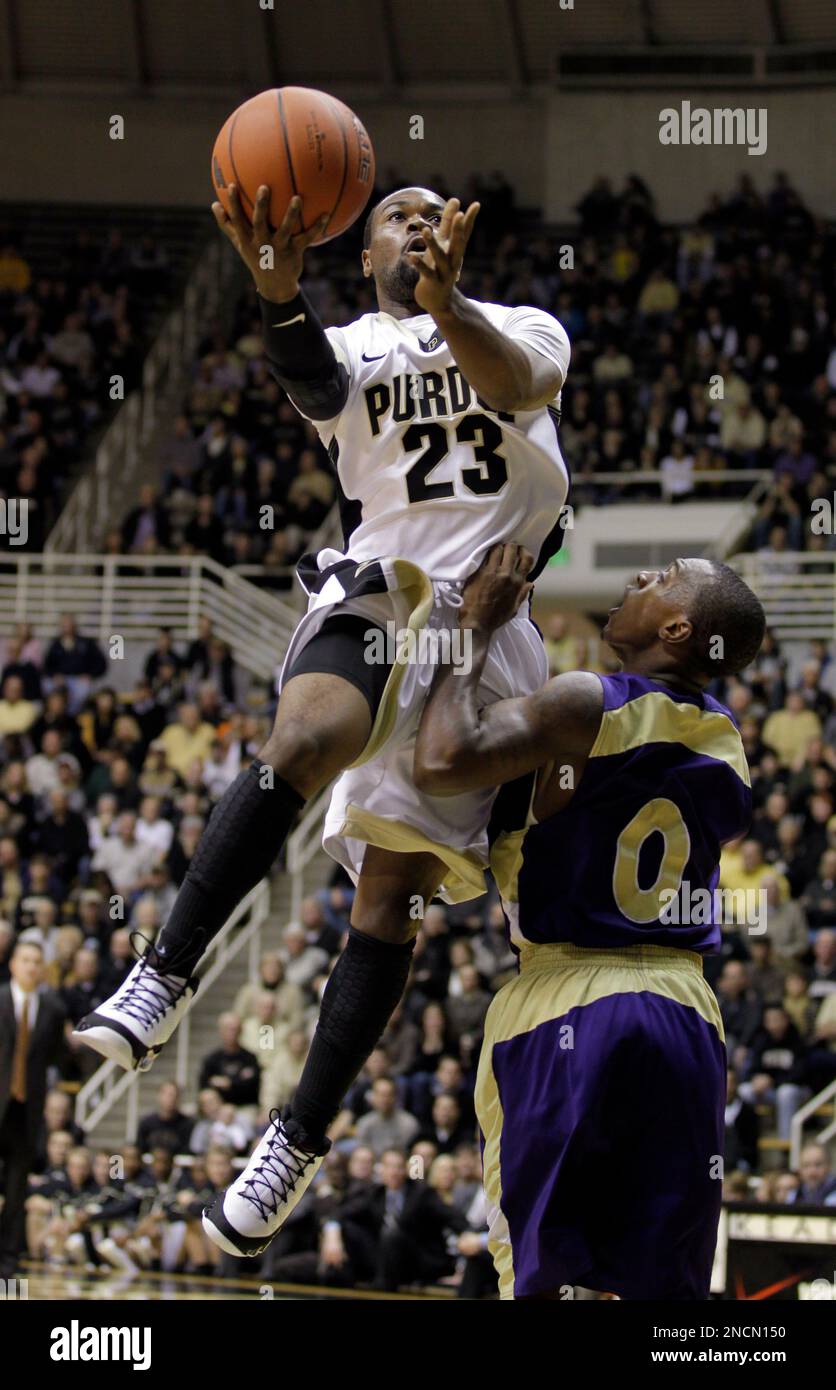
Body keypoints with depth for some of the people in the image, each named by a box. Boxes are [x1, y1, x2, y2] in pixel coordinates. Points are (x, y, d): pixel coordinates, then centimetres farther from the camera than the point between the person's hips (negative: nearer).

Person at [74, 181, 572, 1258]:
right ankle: (165, 976, -33)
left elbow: (512, 382, -12)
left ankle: (299, 1142, -2)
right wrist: (277, 289, -37)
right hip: (371, 594, 0)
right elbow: (311, 378, -13)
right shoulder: (350, 347, 14)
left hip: (483, 617, 0)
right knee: (302, 744, -34)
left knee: (393, 891, -5)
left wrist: (447, 303, -35)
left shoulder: (523, 328, 14)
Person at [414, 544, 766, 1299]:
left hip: (562, 1012, -5)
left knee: (533, 1277, 3)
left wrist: (477, 628, -9)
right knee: (666, 1286, 7)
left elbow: (442, 762, -22)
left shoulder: (587, 706, -10)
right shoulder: (729, 747, 11)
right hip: (688, 1018, 5)